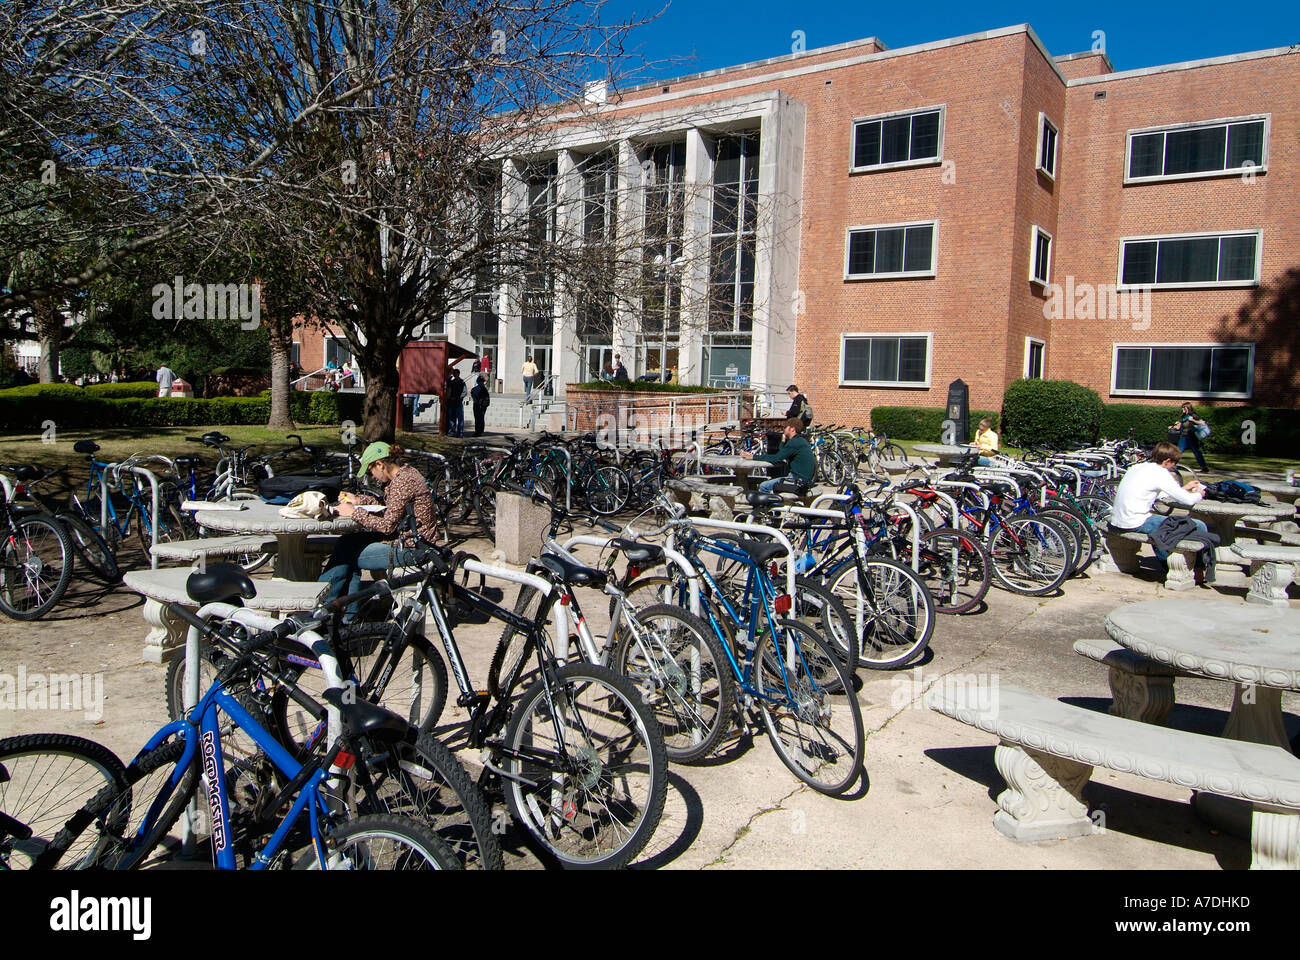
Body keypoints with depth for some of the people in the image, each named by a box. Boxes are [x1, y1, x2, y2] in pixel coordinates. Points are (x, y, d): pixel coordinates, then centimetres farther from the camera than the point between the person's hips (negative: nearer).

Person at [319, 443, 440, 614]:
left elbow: (387, 525, -20)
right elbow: (389, 508, 20)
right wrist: (359, 500, 14)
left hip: (411, 548, -10)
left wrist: (353, 513, -12)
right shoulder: (404, 474, 10)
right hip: (406, 538, 10)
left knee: (347, 557, -5)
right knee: (347, 542, 5)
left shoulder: (402, 481, -20)